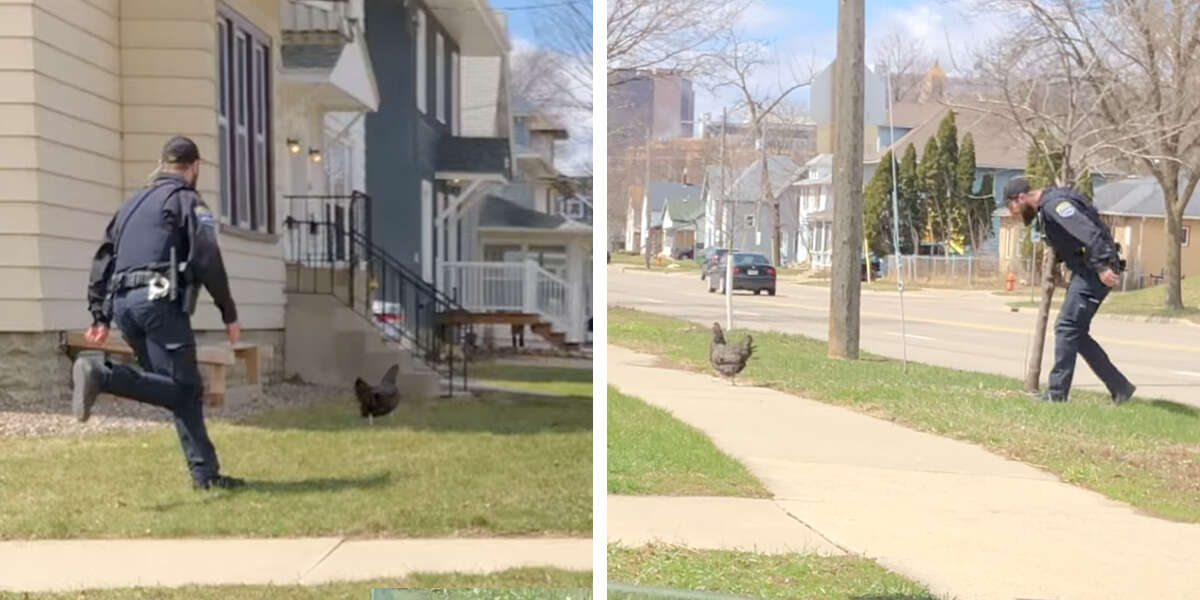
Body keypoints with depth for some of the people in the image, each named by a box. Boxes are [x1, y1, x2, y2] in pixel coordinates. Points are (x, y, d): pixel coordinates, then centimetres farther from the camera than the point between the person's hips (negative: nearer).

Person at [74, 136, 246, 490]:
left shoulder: (132, 203, 27)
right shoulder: (187, 199, 5)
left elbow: (103, 261, 22)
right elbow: (207, 260, -7)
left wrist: (100, 317, 20)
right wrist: (229, 314, -3)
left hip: (122, 302, 8)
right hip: (158, 299, -8)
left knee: (186, 389, 8)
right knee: (181, 387, -8)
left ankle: (205, 473, 3)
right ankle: (102, 375, -26)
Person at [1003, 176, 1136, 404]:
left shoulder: (1054, 203, -17)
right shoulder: (1043, 210, 16)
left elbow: (1089, 233, -26)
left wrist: (1102, 267, -29)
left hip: (1096, 270, -10)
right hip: (1084, 270, 10)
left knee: (1067, 327, -9)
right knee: (1076, 333, 11)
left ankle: (1057, 393, -5)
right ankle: (1120, 388, 17)